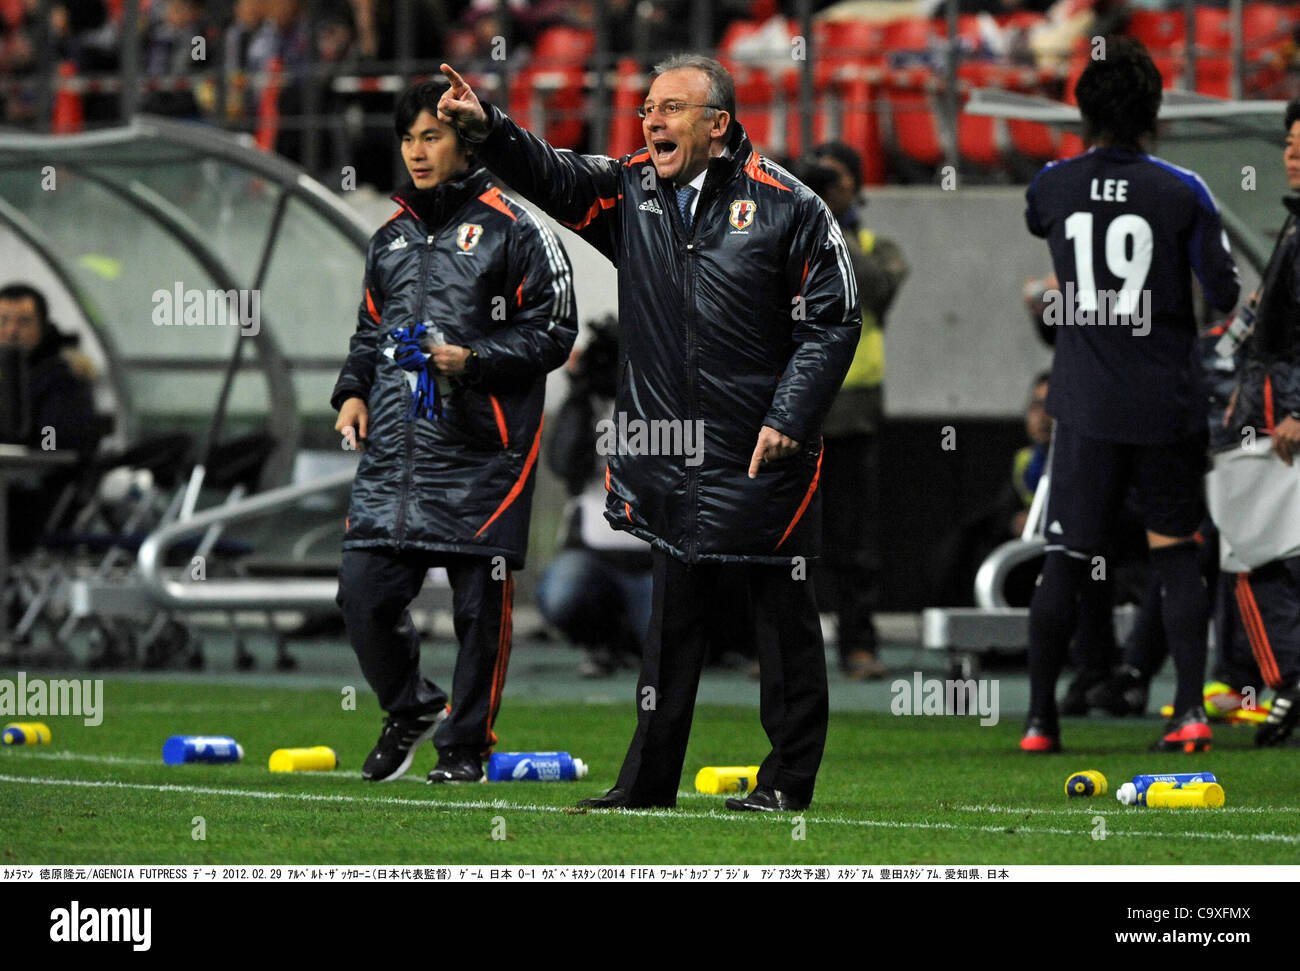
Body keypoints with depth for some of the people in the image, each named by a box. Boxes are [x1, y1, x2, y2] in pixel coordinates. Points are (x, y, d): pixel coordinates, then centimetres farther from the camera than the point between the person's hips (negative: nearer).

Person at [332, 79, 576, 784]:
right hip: (393, 452, 5)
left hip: (479, 456, -5)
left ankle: (466, 743, 12)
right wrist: (353, 391, 10)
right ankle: (409, 708, 22)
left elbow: (554, 330, -3)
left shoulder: (512, 228, -1)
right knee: (363, 592, -3)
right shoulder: (391, 237, 18)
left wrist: (475, 361, -15)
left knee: (479, 604, -1)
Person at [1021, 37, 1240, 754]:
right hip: (1167, 400, -1)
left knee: (1064, 560, 6)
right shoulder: (1181, 192, -8)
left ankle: (1040, 721, 8)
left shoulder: (1055, 185, -2)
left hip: (1086, 401, 1)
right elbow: (1225, 293, -4)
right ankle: (1191, 711, 0)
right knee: (1174, 551, 9)